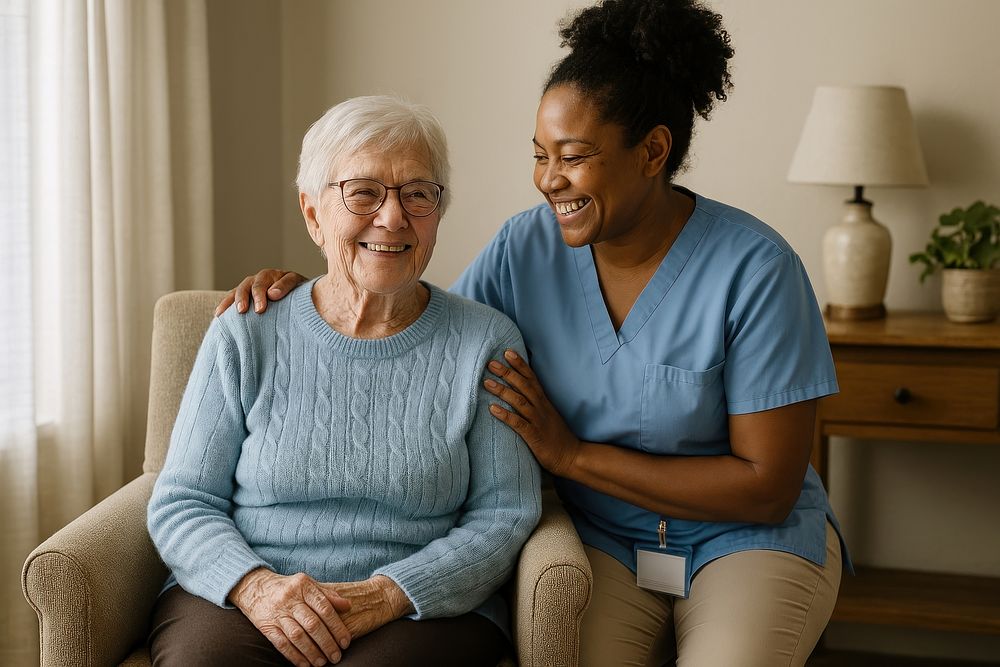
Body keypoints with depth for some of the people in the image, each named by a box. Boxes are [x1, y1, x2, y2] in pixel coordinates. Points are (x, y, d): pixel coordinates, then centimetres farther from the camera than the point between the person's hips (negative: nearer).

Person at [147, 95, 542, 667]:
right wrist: (255, 586, -15)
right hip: (236, 600, 2)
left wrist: (389, 595, -14)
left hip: (425, 611, -1)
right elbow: (181, 504, 5)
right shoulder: (245, 336, 6)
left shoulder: (486, 342, 4)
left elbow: (506, 514, 1)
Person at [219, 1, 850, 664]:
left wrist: (571, 453, -17)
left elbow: (767, 487, -15)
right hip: (599, 539, 2)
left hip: (748, 538, -1)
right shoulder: (527, 247, -3)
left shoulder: (755, 267, -15)